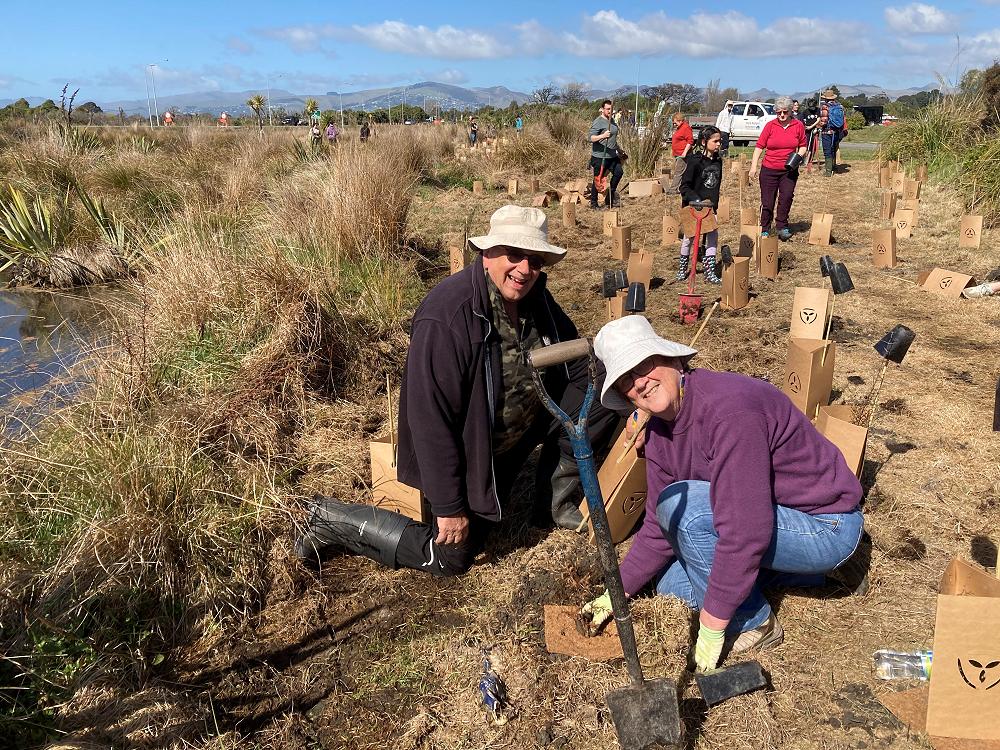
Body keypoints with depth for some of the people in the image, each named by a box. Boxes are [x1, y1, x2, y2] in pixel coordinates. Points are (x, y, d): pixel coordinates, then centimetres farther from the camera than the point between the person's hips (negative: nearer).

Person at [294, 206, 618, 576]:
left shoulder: (534, 299, -8)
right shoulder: (446, 318, -33)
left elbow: (576, 362, 5)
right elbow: (429, 419, -30)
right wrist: (448, 506, -24)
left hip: (519, 431, 7)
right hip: (464, 451, -7)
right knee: (451, 557, 2)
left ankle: (556, 502, 12)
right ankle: (338, 520, 15)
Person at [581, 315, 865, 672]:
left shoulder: (728, 406, -31)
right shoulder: (658, 432, -1)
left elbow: (743, 529, -33)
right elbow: (658, 528, 8)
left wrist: (711, 628, -24)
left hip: (827, 527, -9)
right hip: (769, 518, 9)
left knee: (681, 505, -25)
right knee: (672, 585, 10)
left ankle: (753, 626, -5)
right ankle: (813, 571, 16)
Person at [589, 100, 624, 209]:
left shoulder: (612, 120, 14)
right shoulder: (598, 122, -13)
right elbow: (591, 138, -23)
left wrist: (617, 150, 32)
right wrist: (603, 136, -38)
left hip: (613, 155, 8)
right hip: (600, 156, -8)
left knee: (618, 172, 4)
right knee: (598, 180, -1)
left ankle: (611, 195, 21)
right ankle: (593, 203, 9)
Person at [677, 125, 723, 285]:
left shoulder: (718, 161, 5)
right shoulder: (695, 161, -14)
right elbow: (684, 186, -15)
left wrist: (714, 203, 13)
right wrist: (695, 200, -25)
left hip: (710, 207, 5)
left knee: (712, 236, 0)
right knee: (689, 237, 6)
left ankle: (710, 273, 7)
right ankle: (682, 268, 24)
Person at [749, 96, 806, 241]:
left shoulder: (798, 126, 3)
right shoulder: (770, 126, -1)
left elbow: (803, 146, 13)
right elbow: (759, 146, -1)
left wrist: (799, 155, -8)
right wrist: (754, 166, -8)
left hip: (789, 170, 1)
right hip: (769, 169, -1)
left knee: (787, 196, -15)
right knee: (767, 201, 2)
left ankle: (782, 227, -3)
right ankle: (765, 230, 14)